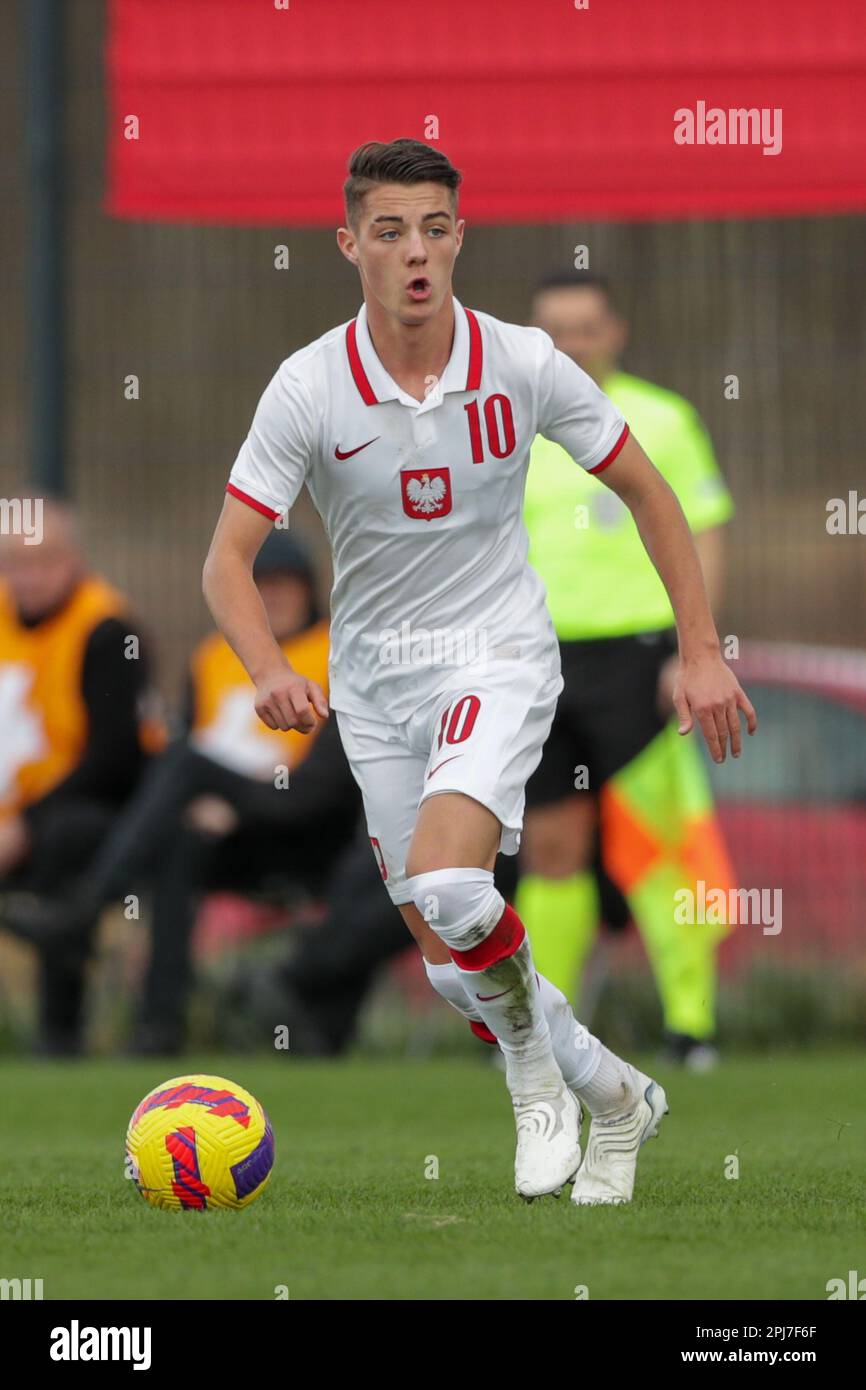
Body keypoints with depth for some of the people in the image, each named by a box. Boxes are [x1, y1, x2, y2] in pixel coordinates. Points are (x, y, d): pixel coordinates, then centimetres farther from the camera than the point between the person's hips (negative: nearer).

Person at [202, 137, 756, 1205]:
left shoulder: (524, 365, -11)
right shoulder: (307, 388, -13)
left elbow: (643, 489, 2)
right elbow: (228, 560, -13)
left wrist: (701, 651, -2)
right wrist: (270, 672, -32)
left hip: (498, 657, -2)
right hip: (373, 681, 2)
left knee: (443, 883, -28)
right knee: (449, 958, 4)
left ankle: (533, 1056, 0)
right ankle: (611, 1095, 28)